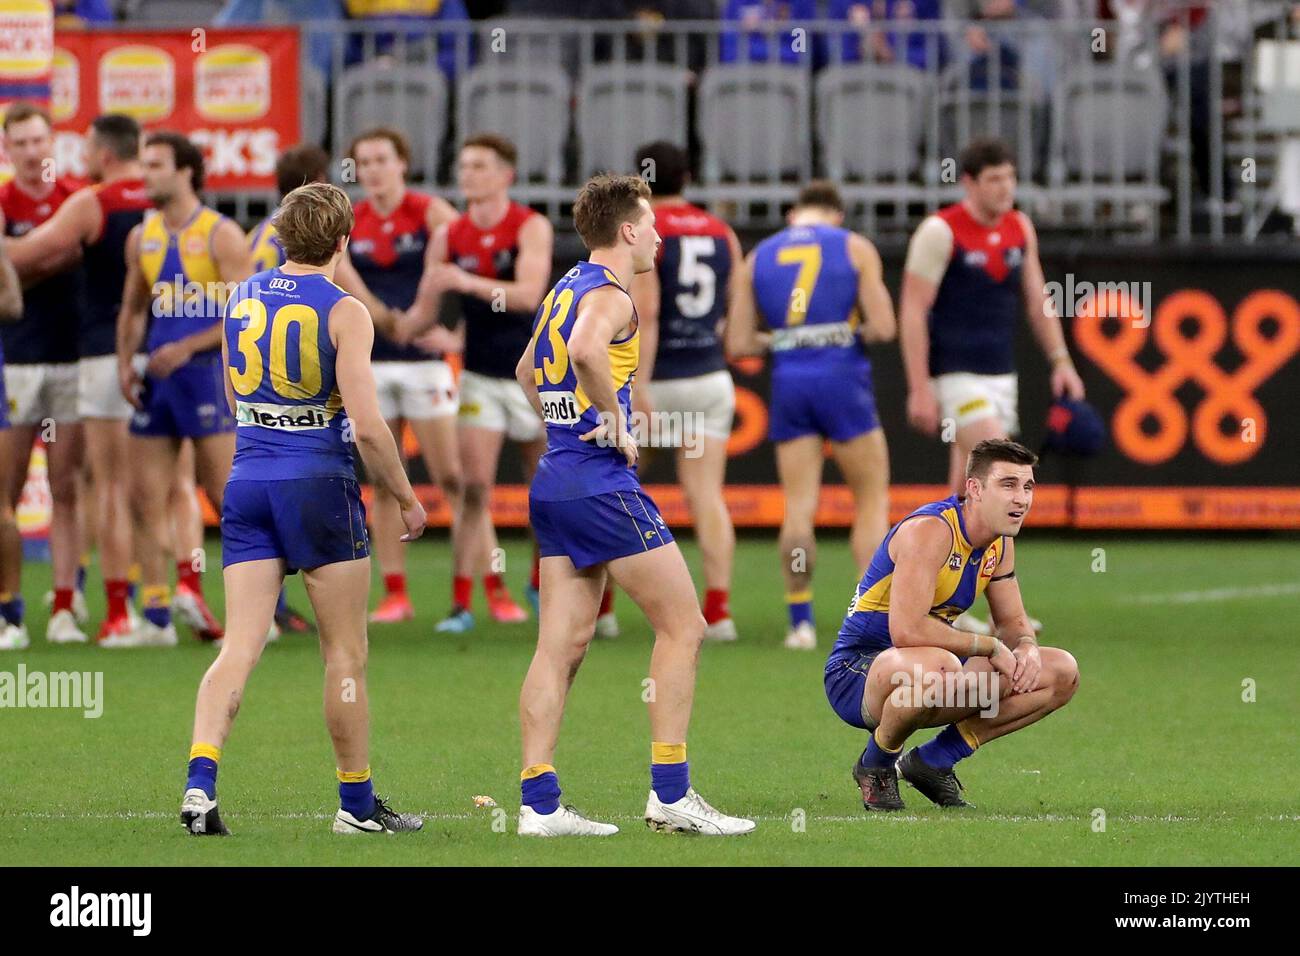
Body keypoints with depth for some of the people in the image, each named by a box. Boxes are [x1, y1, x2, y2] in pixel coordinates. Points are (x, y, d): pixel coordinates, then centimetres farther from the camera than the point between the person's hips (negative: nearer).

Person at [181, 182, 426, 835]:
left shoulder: (241, 302, 9)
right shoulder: (342, 312, -10)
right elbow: (366, 427, -14)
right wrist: (406, 499, -2)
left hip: (247, 483, 5)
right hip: (319, 486, -5)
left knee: (240, 646, 0)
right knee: (345, 654, 7)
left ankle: (200, 781, -19)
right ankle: (357, 803, 13)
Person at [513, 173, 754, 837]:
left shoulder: (566, 290, 18)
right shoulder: (609, 295, -11)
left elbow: (527, 371, 33)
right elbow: (586, 350, -34)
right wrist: (616, 422, -21)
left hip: (555, 479, 9)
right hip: (602, 482, -9)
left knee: (562, 645, 6)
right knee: (682, 626, -1)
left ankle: (538, 802, 2)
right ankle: (670, 794, -3)